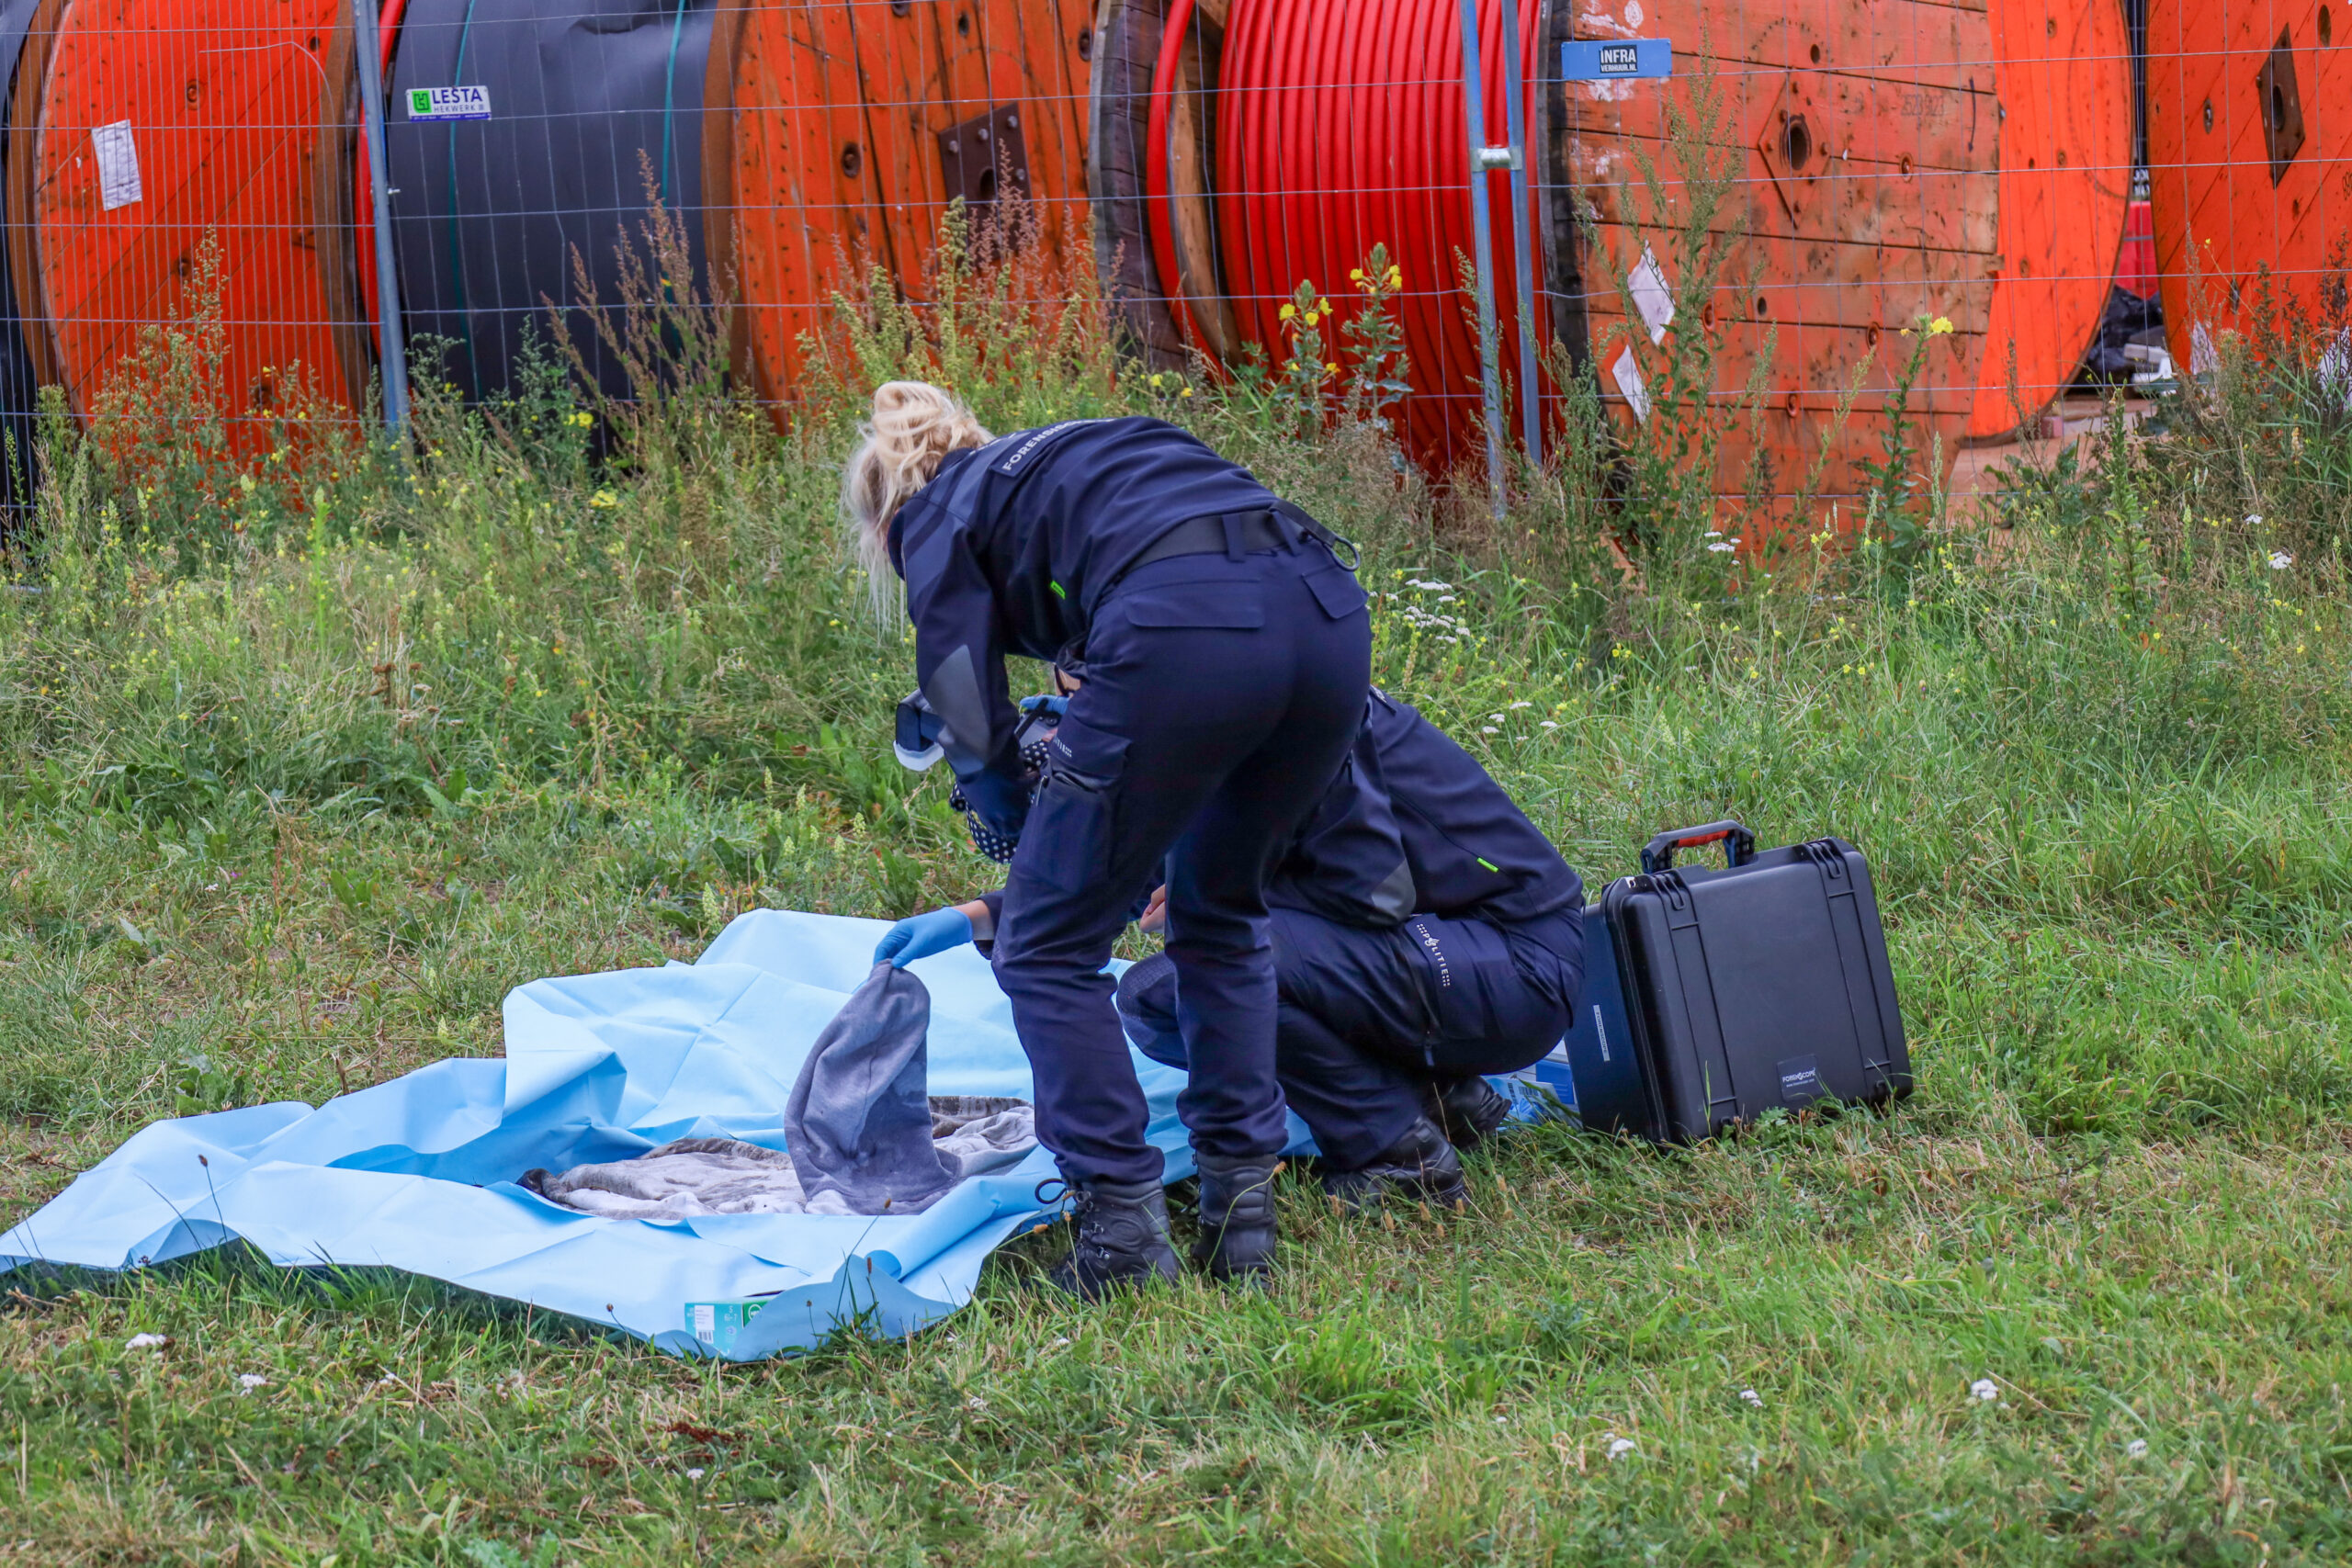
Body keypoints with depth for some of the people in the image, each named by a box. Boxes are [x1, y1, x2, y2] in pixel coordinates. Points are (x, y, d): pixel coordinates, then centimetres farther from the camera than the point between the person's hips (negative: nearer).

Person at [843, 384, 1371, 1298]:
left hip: (1183, 632, -7)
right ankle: (1243, 1205, 25)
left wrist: (1031, 873, 34)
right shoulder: (1069, 455, 39)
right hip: (1331, 609, 7)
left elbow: (976, 731, 17)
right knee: (1222, 912, 28)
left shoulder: (939, 519, 21)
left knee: (1048, 946, 10)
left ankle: (1122, 1226, 6)